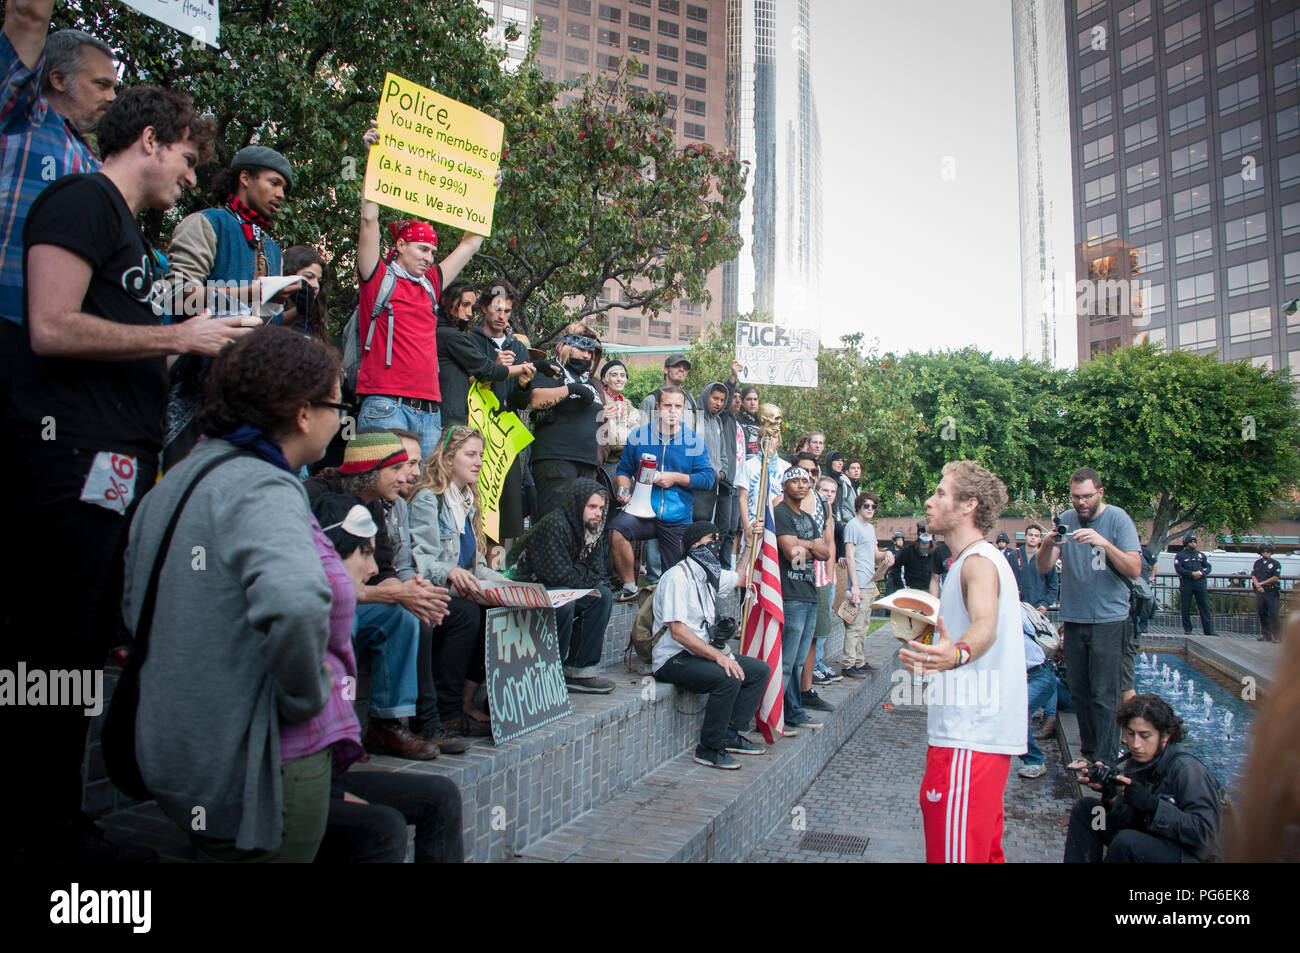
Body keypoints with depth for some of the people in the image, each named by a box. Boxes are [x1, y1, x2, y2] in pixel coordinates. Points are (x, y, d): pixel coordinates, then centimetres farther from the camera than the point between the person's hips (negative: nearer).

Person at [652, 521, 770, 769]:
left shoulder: (710, 575, 13)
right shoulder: (677, 576, -15)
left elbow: (740, 578, 36)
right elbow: (678, 631, -24)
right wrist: (718, 655, -29)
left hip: (702, 653, 10)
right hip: (672, 660, -10)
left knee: (760, 670, 3)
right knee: (728, 678, -30)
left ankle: (729, 735, 6)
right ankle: (708, 749, -15)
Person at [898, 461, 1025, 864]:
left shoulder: (978, 561, -15)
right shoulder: (982, 558, 18)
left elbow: (986, 624, -35)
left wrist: (957, 653, -56)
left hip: (969, 736, -11)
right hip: (977, 729, 11)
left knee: (955, 849, -8)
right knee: (981, 847, 21)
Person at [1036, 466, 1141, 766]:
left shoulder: (1118, 519, -5)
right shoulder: (1066, 520, 4)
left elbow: (1134, 569, -12)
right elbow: (1044, 568, 0)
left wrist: (1104, 543, -26)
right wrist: (1047, 545, -21)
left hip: (1109, 620, -4)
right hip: (1074, 618, 4)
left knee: (1104, 696, -5)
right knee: (1079, 693, 10)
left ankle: (1106, 761, 1)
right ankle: (1088, 754, 21)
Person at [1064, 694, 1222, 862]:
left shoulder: (1188, 770, -23)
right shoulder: (1135, 761, -2)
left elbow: (1204, 832, -28)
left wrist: (1151, 803, -35)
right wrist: (1110, 792, -21)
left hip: (1189, 853, -7)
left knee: (1127, 841, -32)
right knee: (1085, 807, 0)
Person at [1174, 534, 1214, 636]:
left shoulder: (1201, 555, 17)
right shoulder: (1180, 555, 5)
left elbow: (1209, 567, 11)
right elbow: (1178, 569, -7)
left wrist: (1201, 573, -9)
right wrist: (1192, 573, -16)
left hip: (1200, 583, 3)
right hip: (1186, 584, -2)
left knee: (1204, 606, -2)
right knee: (1186, 608, 1)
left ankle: (1208, 629, 0)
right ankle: (1187, 629, 8)